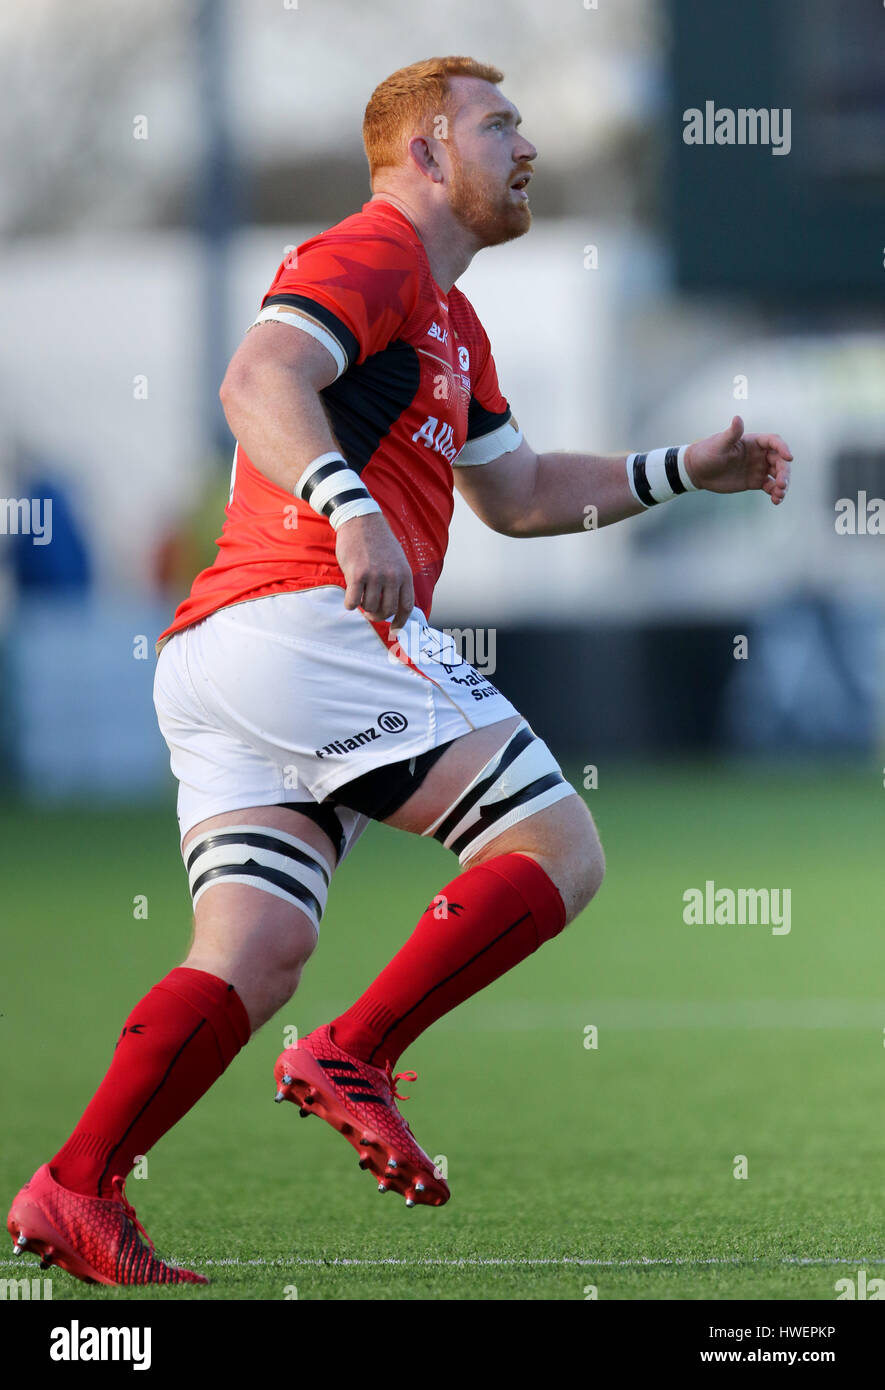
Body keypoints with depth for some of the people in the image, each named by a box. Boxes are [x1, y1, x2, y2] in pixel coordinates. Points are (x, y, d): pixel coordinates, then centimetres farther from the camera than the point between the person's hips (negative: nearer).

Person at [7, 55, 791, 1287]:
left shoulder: (450, 326, 31)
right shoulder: (372, 256, -1)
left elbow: (518, 494, 41)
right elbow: (259, 381, -19)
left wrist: (684, 472, 34)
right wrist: (351, 507, -34)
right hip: (309, 620, -10)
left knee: (254, 958, 0)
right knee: (558, 854, -8)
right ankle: (354, 1056, -15)